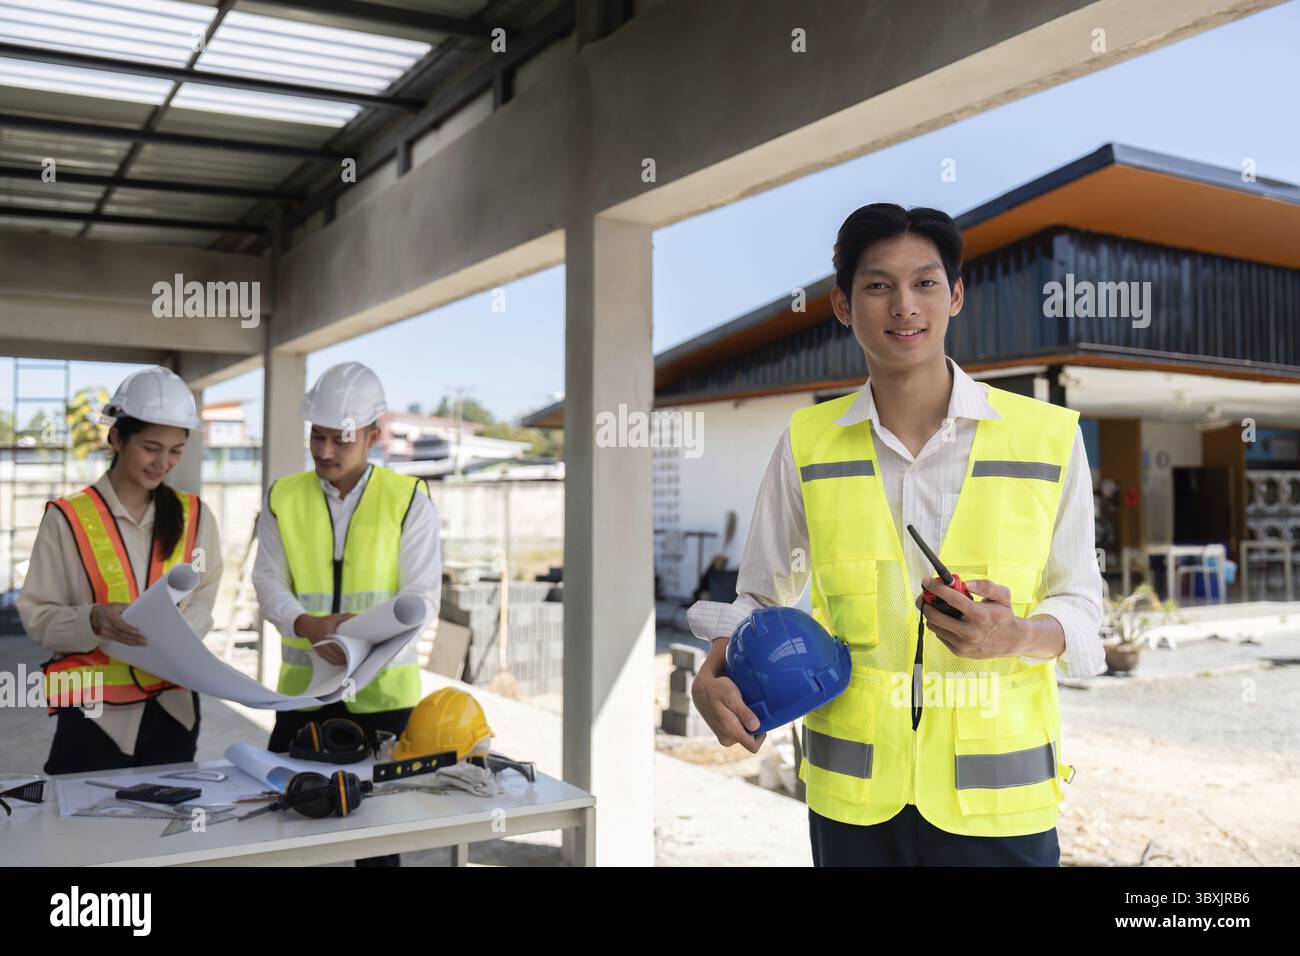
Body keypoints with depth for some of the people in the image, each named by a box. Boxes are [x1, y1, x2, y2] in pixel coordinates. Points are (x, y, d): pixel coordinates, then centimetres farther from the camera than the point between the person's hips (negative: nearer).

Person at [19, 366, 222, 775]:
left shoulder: (194, 516, 4)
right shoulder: (67, 519, -6)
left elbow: (203, 602, 4)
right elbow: (38, 617, -5)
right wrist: (94, 620, -23)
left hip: (172, 706, 3)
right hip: (95, 712, -3)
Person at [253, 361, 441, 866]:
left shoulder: (408, 499, -3)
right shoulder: (283, 498, 4)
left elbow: (422, 597, -7)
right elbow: (269, 583, -1)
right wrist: (307, 625, -22)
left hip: (384, 691, -1)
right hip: (303, 689, 2)